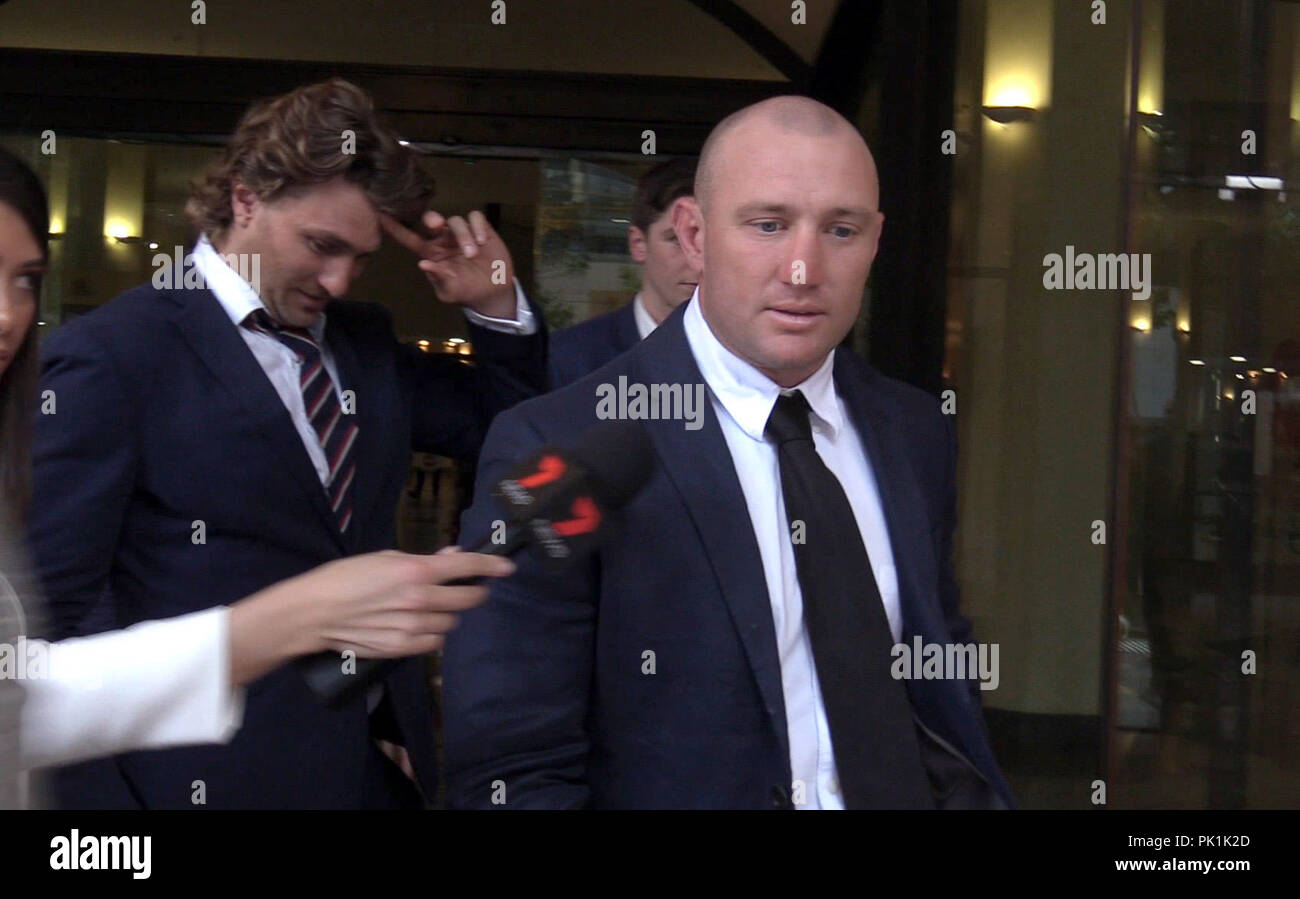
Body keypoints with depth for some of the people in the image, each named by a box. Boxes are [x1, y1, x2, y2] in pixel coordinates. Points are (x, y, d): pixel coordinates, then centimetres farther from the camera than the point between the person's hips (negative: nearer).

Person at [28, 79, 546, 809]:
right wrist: (99, 796, -14)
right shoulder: (113, 357, -10)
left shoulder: (366, 342, 10)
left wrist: (497, 306, 1)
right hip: (217, 777, -6)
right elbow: (51, 609, -12)